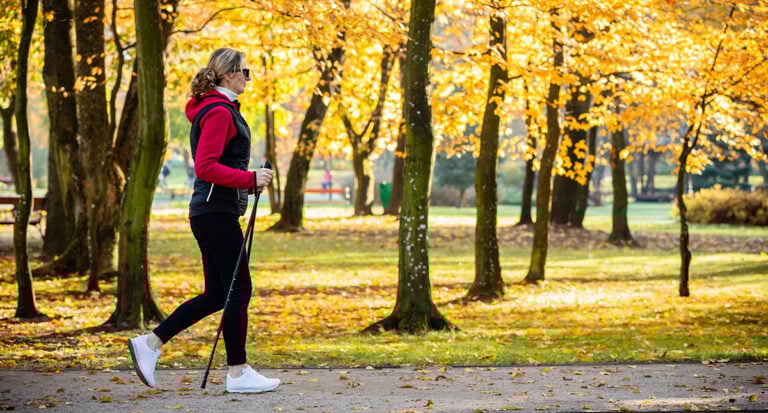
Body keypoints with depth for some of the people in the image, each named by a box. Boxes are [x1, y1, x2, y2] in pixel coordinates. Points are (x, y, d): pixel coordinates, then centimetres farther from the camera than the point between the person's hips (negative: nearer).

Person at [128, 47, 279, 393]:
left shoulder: (218, 110, 19)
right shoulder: (219, 112, -13)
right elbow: (206, 167, -21)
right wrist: (250, 179, -21)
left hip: (211, 212, 10)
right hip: (217, 212, -10)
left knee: (217, 294, 12)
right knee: (238, 289, -4)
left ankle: (150, 343, 12)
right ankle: (238, 373, 2)